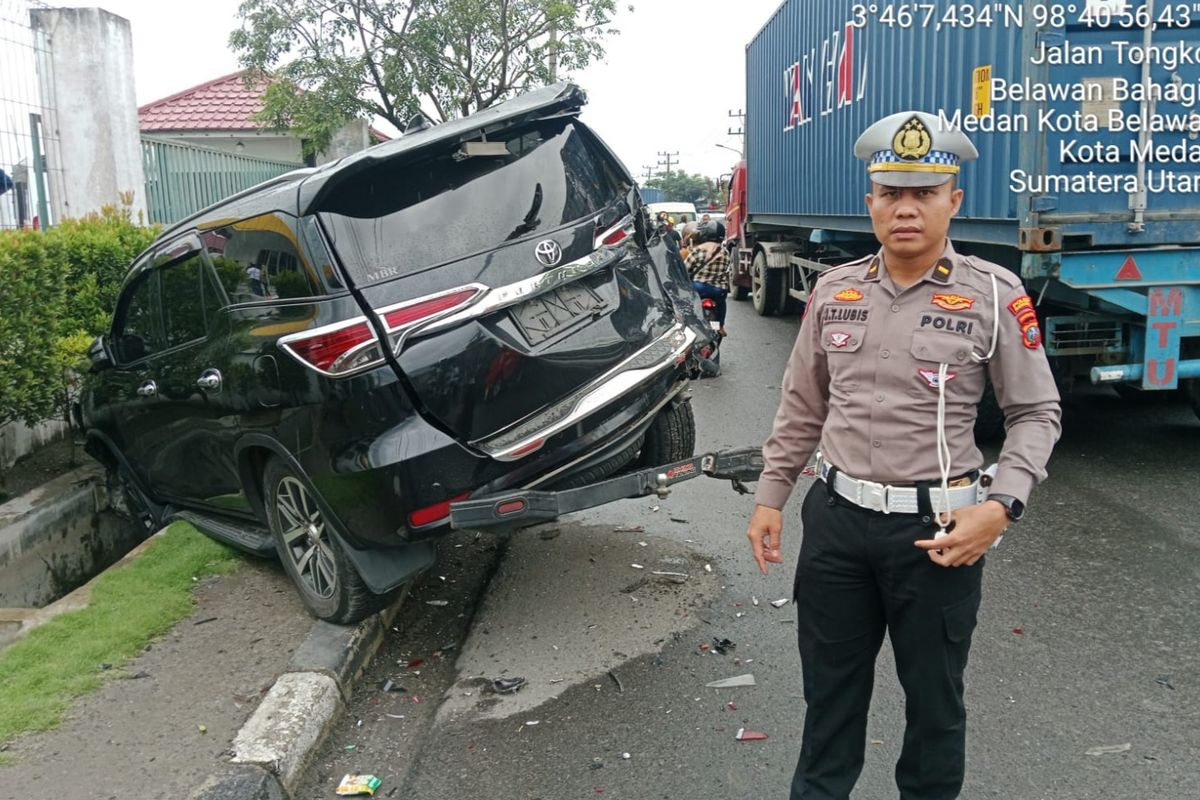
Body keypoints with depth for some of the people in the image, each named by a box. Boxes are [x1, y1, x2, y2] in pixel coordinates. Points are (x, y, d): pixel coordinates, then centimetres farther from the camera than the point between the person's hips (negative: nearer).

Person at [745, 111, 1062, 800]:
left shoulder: (994, 295, -7)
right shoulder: (834, 291, 4)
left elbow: (1037, 413, -3)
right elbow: (802, 406, 11)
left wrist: (1002, 504, -17)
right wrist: (771, 496, 8)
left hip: (937, 530, -3)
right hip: (837, 517, 3)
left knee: (934, 696, 15)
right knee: (830, 686, 18)